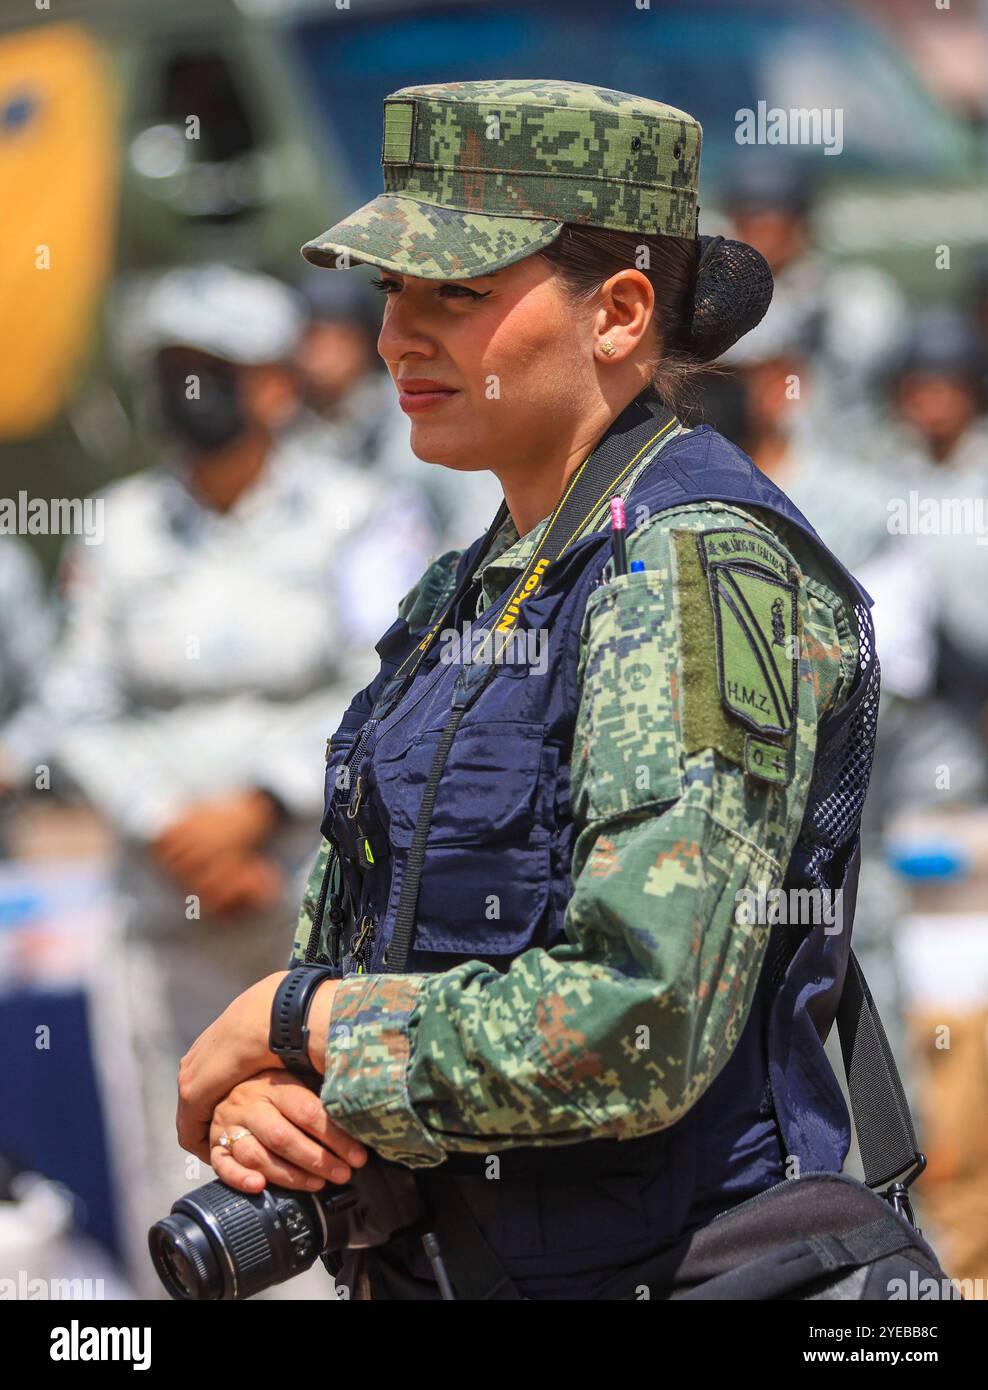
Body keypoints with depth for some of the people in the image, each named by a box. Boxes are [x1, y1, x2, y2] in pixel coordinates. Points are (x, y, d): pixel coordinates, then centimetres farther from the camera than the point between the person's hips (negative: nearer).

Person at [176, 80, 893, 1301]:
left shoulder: (700, 573, -17)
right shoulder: (473, 594, 9)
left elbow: (640, 1031, -27)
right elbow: (340, 947, 13)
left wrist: (284, 1020, -14)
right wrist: (257, 1096, -9)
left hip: (656, 1267, -8)